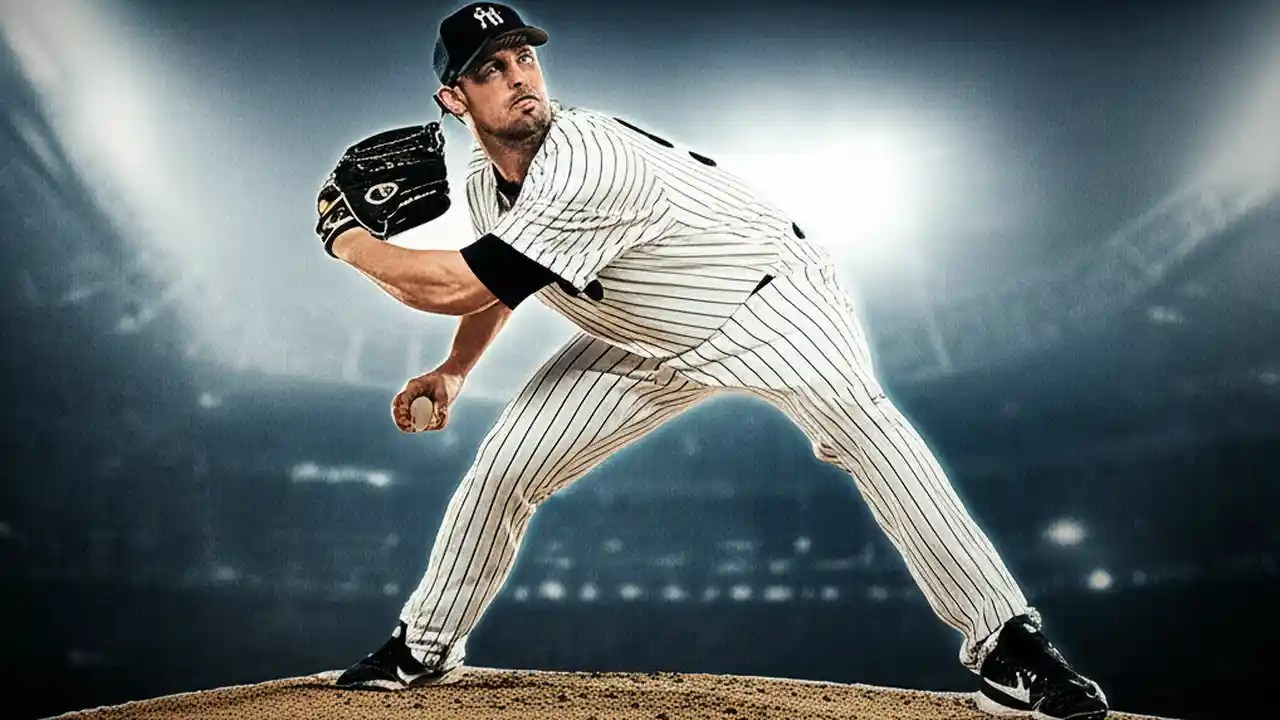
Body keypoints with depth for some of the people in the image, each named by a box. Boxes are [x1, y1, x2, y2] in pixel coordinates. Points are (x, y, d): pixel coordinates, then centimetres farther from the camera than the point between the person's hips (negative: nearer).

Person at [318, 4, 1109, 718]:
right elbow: (496, 280, 17)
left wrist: (353, 244, -17)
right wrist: (454, 371, 4)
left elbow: (455, 286, -33)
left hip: (769, 301, -7)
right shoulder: (486, 180, -5)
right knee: (503, 467, 1)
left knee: (854, 412, -37)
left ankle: (1007, 641, -35)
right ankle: (425, 647, 24)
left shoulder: (586, 162, -34)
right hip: (650, 344, 8)